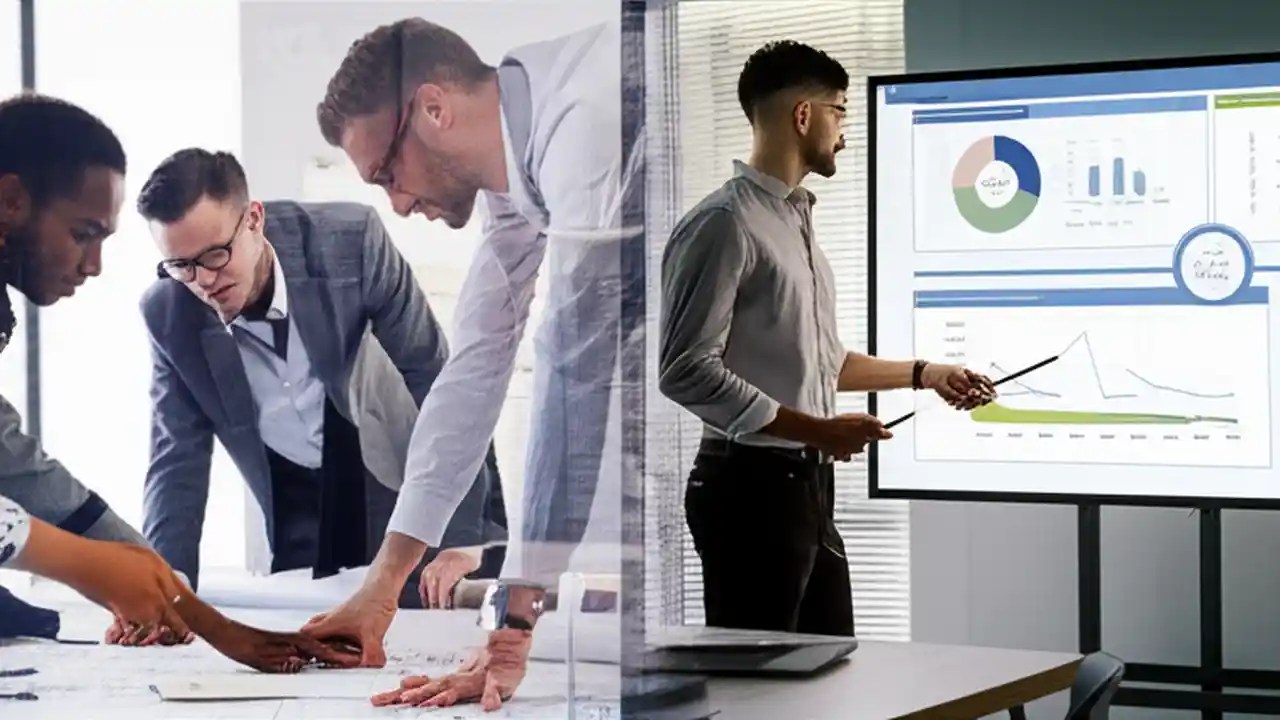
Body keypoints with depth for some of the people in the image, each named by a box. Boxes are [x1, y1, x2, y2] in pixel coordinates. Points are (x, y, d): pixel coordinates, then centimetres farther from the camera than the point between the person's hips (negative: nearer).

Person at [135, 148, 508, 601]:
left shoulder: (348, 241, -25)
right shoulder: (167, 314, -16)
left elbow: (433, 376, -21)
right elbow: (178, 459, -8)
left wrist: (461, 535, -24)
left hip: (397, 485, -2)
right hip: (296, 518, 2)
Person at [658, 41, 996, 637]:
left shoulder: (797, 219, 16)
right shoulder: (724, 223, -14)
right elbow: (687, 371, -21)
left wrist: (923, 374, 27)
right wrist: (815, 429, -22)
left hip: (808, 483, 9)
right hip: (751, 486, -9)